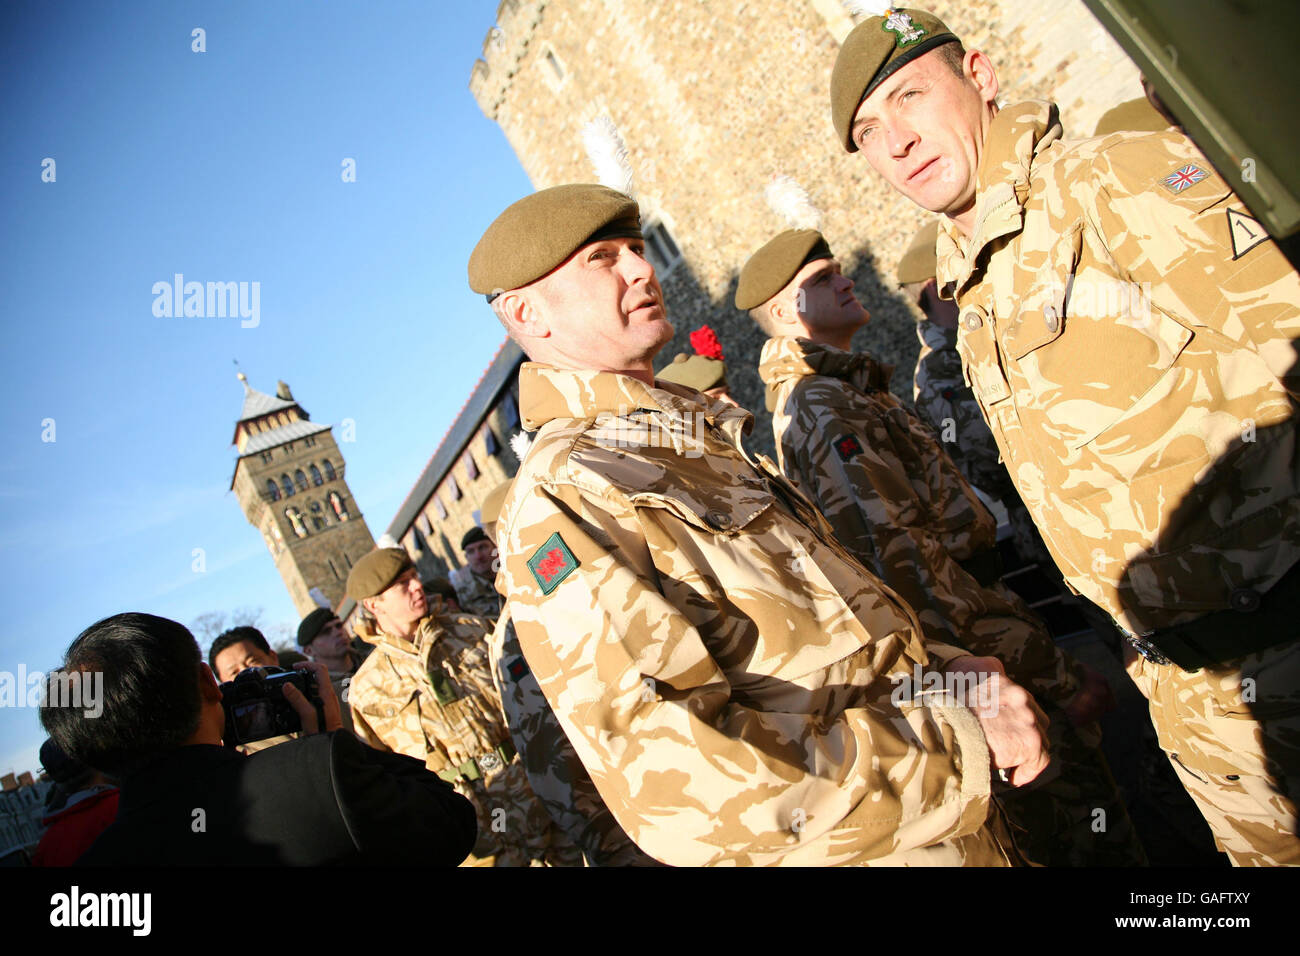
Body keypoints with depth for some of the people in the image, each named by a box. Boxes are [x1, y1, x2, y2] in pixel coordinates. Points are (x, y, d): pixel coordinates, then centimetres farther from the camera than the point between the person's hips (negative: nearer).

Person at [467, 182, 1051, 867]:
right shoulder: (556, 504, -20)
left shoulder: (698, 430, 8)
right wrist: (959, 746, -22)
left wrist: (939, 664, 0)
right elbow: (676, 782, -28)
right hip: (858, 845, -8)